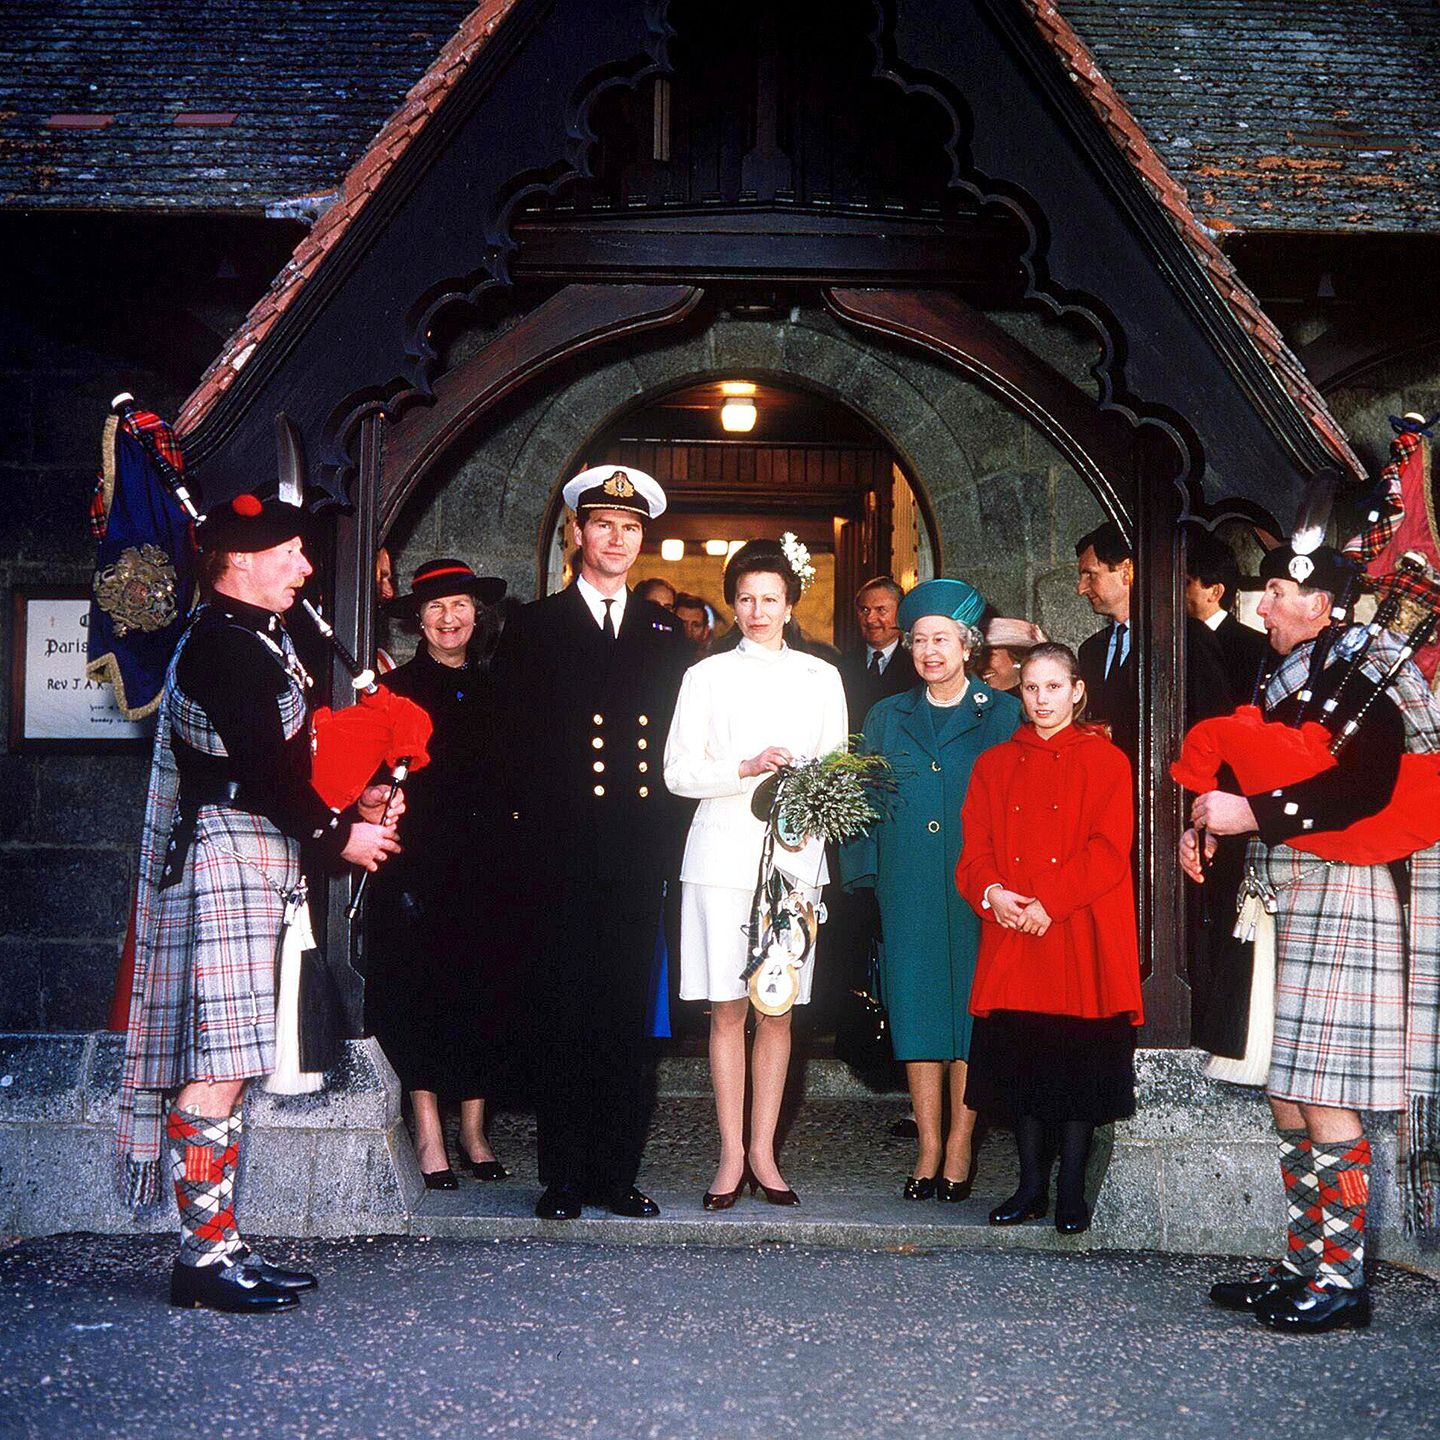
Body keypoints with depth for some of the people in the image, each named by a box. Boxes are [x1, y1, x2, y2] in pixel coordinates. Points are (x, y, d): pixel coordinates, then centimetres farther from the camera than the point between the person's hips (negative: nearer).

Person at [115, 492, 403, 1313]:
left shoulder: (261, 640, 18)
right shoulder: (224, 646, -13)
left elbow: (293, 754, 21)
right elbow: (264, 768, -18)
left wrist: (357, 796, 6)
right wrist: (340, 835, -8)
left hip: (255, 867, 10)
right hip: (231, 864, -10)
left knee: (225, 1066, 11)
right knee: (219, 1067, -7)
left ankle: (218, 1246, 17)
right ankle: (208, 1257, -2)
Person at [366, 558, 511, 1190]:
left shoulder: (493, 691, 14)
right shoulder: (396, 688, 3)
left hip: (482, 868, 3)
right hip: (416, 864, -3)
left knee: (479, 995, 3)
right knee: (417, 994, -2)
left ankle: (474, 1134, 11)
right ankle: (429, 1136, 5)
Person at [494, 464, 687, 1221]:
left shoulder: (665, 633, 14)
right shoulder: (532, 628, 7)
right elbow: (515, 744, 3)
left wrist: (660, 829, 3)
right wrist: (532, 821, -5)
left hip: (638, 853, 2)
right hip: (560, 855, -2)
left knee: (626, 1016, 6)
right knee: (562, 1015, 1)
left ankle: (617, 1172, 15)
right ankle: (563, 1177, 9)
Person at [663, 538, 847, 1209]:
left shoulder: (820, 678, 12)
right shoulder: (707, 676, 7)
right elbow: (678, 770, 2)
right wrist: (746, 768, -13)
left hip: (796, 857, 1)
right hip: (724, 852, -1)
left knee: (778, 1008, 3)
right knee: (727, 1009, -1)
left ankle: (764, 1154, 11)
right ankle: (732, 1157, 6)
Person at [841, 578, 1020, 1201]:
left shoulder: (1002, 715, 4)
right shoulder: (886, 718, 13)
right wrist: (869, 871, 2)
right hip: (910, 888, 3)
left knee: (971, 1007, -1)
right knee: (917, 1007, 2)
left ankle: (960, 1147, 7)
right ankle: (928, 1147, 9)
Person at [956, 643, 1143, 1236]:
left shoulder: (1106, 761, 1)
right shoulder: (994, 764, 13)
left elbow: (1108, 851, -9)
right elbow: (975, 846, 7)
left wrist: (1047, 903, -17)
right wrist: (992, 891, -14)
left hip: (1081, 940, -3)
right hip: (1011, 939, 3)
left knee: (1080, 1068, 1)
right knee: (1021, 1066, 7)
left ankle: (1071, 1191, 11)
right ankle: (1031, 1186, 18)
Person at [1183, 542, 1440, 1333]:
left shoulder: (1356, 680, -9)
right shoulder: (1283, 686, 17)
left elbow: (1369, 785, -23)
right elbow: (1253, 785, 23)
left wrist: (1254, 813, -23)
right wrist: (1206, 827, 5)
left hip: (1338, 902, -9)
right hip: (1284, 906, 9)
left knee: (1322, 1096, -8)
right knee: (1286, 1095, 11)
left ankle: (1342, 1278, 0)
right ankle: (1304, 1264, 19)